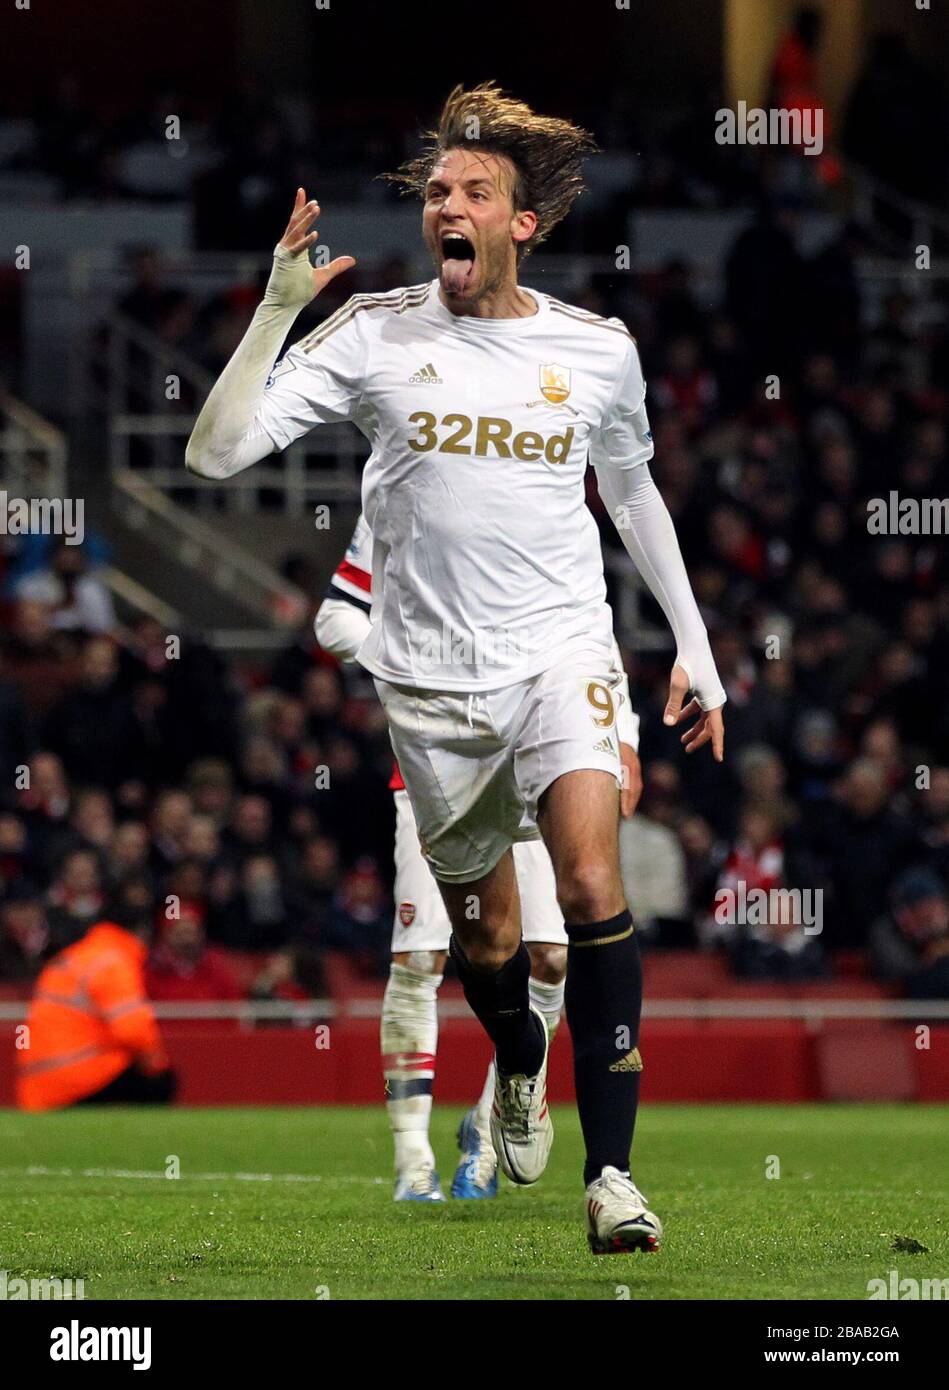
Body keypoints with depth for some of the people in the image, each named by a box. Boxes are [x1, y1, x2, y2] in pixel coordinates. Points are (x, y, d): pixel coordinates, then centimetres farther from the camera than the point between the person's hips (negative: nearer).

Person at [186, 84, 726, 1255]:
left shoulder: (599, 350, 2)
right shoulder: (372, 336, -3)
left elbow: (630, 490, 20)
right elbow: (215, 453, -10)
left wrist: (693, 646, 20)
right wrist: (278, 309, -19)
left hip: (561, 652, -1)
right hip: (431, 675, 1)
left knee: (593, 886, -21)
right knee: (481, 925, 12)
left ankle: (611, 1171, -21)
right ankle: (519, 1070, 47)